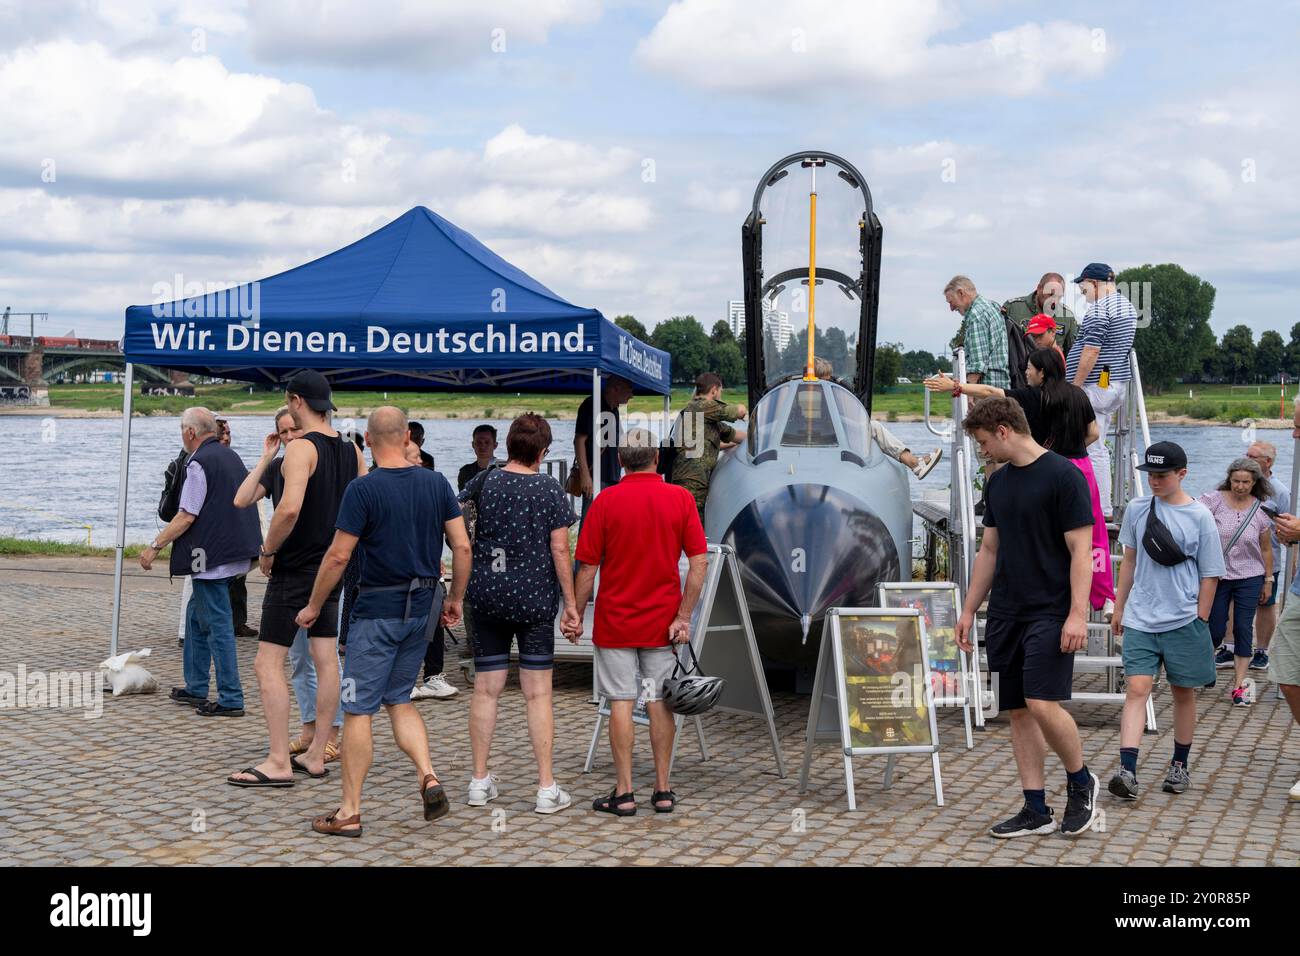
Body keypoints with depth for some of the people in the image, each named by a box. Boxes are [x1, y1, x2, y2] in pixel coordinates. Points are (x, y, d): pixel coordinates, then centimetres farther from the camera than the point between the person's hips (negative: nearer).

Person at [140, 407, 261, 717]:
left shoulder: (199, 463, -15)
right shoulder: (230, 456, 14)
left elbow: (187, 516, -18)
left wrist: (155, 546, -9)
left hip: (212, 557, -10)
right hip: (232, 550, 10)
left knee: (218, 626, -6)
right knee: (197, 616, 21)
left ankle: (231, 699, -3)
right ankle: (196, 688, 28)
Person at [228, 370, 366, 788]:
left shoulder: (301, 448, -16)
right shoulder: (351, 450, 8)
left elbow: (290, 508, -29)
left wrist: (268, 550, -16)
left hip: (294, 568, -8)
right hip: (333, 566, 8)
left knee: (268, 664, -4)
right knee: (326, 661, 10)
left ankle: (278, 763, -6)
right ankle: (316, 756, 17)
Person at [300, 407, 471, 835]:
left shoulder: (363, 489, -13)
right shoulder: (436, 483, 3)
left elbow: (338, 556, -12)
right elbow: (462, 547, 2)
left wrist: (313, 607, -1)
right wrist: (455, 600, 14)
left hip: (378, 610, -6)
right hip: (423, 607, 6)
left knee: (359, 710, 2)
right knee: (399, 699, 19)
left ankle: (350, 812, 6)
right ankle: (428, 778, 0)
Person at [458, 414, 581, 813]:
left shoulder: (485, 482, 0)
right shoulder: (551, 489, -6)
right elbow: (559, 550, -7)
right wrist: (571, 604, -1)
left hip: (487, 597, 2)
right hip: (535, 600, -2)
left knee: (485, 689, 8)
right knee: (538, 693, 0)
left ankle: (480, 781, 14)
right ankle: (546, 788, 2)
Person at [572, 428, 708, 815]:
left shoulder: (606, 501, -6)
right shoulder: (681, 498, -2)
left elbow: (588, 566, -5)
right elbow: (700, 561, -6)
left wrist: (577, 616, 5)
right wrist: (683, 617, -4)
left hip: (616, 620, -2)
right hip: (662, 621, 2)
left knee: (621, 703, 1)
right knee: (660, 702, 8)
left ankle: (624, 793, 3)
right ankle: (663, 790, 11)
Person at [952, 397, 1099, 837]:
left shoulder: (1062, 475, -10)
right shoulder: (998, 481, 13)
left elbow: (1081, 550, -12)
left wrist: (1077, 615, -19)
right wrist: (969, 609, 18)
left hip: (1049, 614, -8)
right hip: (1005, 615, 8)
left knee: (1042, 704, -17)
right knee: (1018, 711, 6)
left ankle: (1081, 782, 7)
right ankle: (1036, 810, 12)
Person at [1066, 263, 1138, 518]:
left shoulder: (1098, 310, -16)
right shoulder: (1128, 307, 15)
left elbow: (1091, 353, -21)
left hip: (1095, 386, -10)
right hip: (1118, 383, 10)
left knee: (1093, 450, -6)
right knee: (1098, 447, 16)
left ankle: (1101, 509, -5)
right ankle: (1101, 505, 19)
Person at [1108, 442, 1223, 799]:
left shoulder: (1199, 516, -4)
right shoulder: (1137, 509, 5)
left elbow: (1209, 575, 0)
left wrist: (1200, 621, -1)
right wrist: (1119, 607, 17)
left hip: (1183, 621, -1)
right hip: (1140, 619, 2)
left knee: (1184, 691, 10)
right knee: (1136, 688, -10)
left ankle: (1180, 765, 26)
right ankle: (1127, 771, -17)